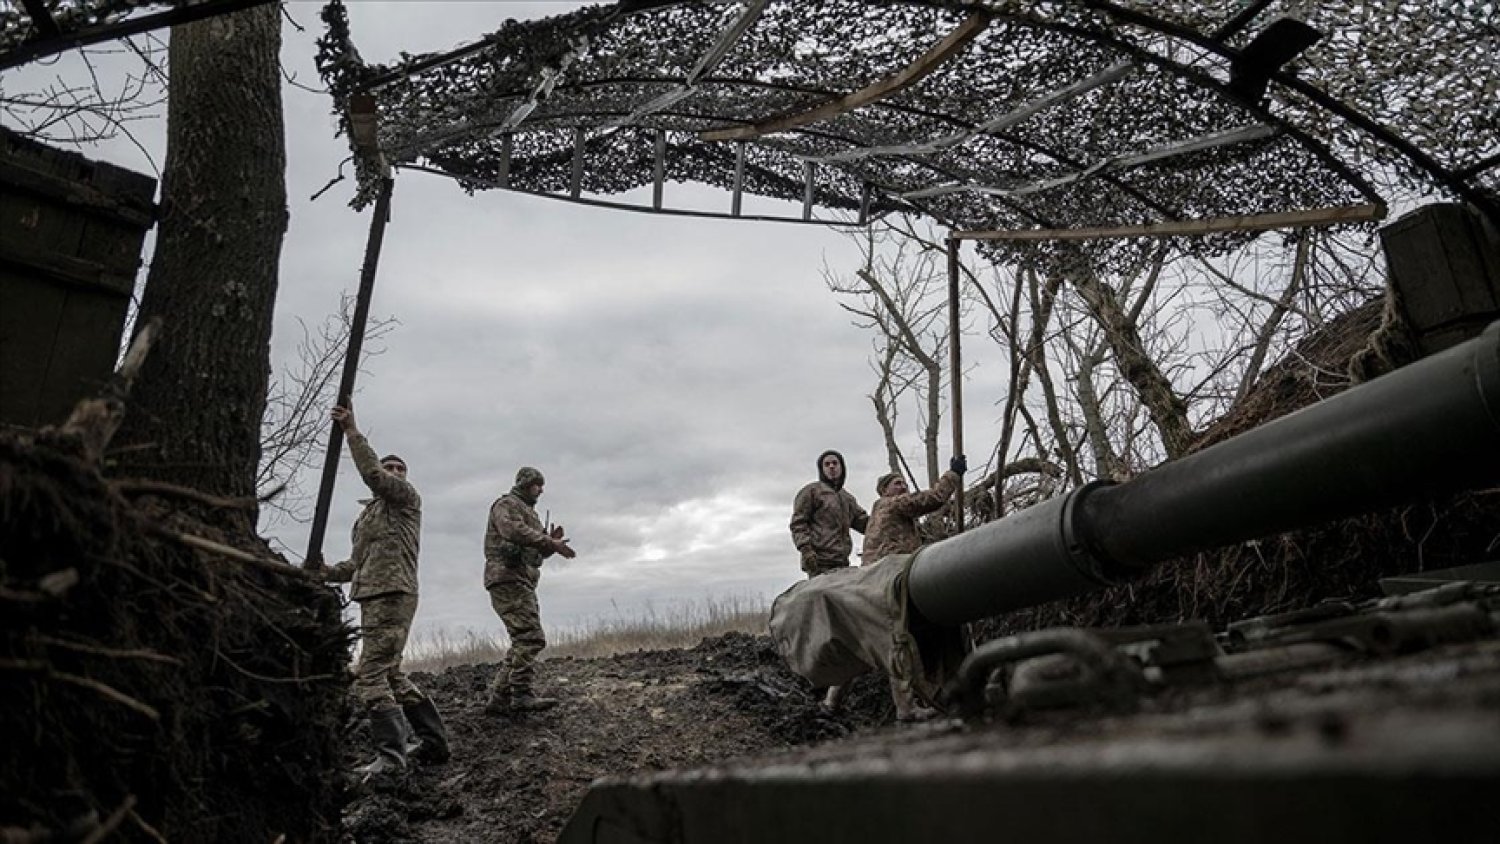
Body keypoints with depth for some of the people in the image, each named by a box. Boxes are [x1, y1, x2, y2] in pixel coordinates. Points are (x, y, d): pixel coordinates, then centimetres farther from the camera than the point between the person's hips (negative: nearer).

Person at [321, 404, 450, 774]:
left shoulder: (406, 497, 3)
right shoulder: (367, 514, 25)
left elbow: (372, 475, -16)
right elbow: (358, 563, 25)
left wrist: (353, 432, -13)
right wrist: (325, 572, 8)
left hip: (393, 595, -9)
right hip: (372, 597, 9)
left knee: (370, 674, -15)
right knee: (391, 675, 13)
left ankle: (390, 754, -15)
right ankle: (435, 741, 19)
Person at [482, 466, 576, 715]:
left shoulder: (528, 512, 29)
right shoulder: (506, 504, -1)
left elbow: (535, 552, 26)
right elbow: (514, 531, -23)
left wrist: (551, 541, 6)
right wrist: (551, 543, -25)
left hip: (522, 583, 10)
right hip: (507, 579, -10)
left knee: (523, 643, 5)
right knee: (530, 637, -20)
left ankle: (498, 699, 6)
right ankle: (522, 695, -24)